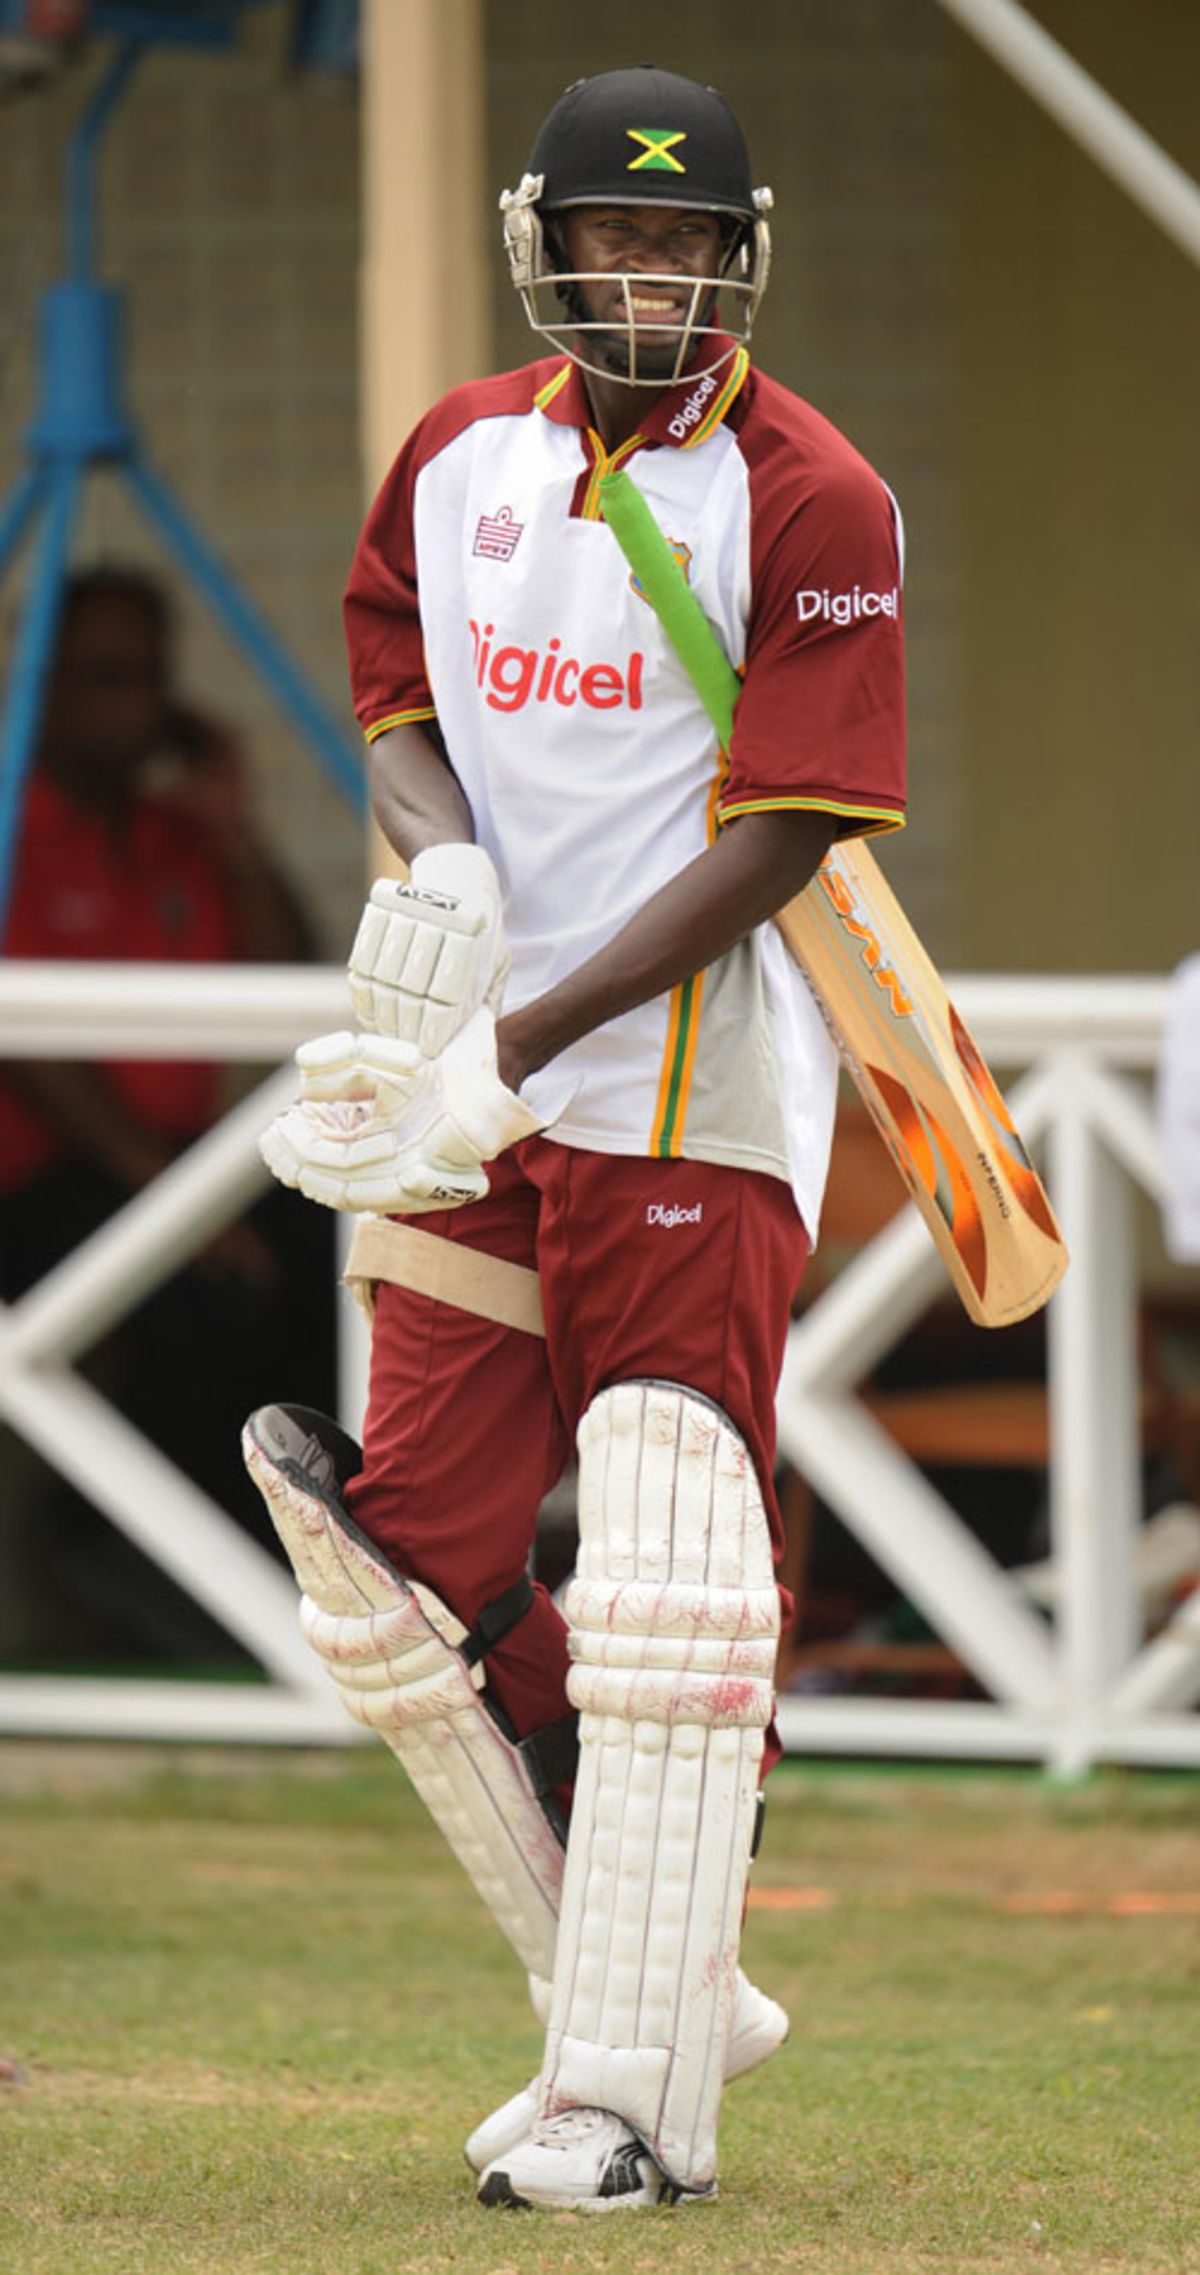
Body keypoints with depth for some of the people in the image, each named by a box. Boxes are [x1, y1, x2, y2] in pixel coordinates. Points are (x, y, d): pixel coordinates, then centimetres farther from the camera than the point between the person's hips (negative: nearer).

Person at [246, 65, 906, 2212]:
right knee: (402, 1586, 4)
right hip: (467, 1098, 6)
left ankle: (640, 2083, -7)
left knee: (665, 1593, -11)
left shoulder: (808, 499, -8)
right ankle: (635, 1983, 19)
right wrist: (438, 858, -7)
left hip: (694, 1092, -6)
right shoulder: (459, 456, 10)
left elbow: (781, 833, -13)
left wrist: (524, 1042, -19)